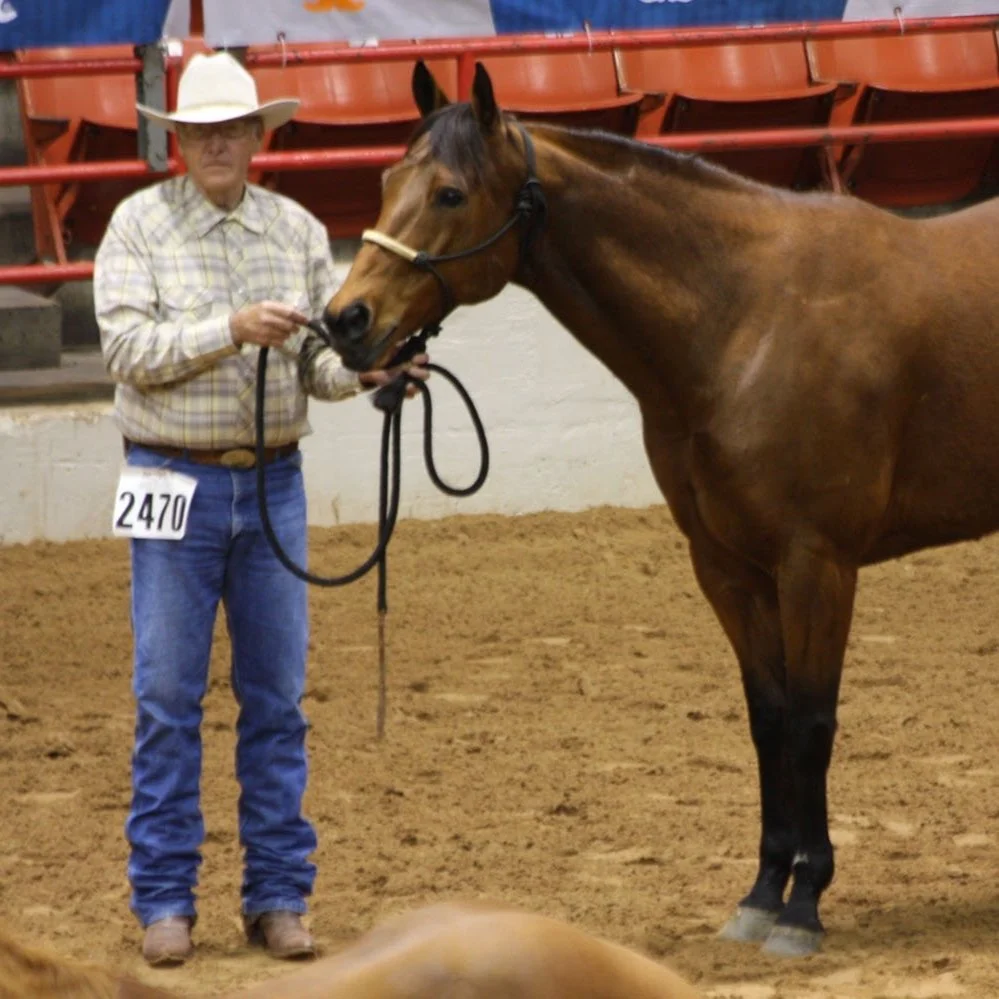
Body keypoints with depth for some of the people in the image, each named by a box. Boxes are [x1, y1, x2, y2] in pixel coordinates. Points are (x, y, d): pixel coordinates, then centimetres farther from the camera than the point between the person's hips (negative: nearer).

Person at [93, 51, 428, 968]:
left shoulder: (299, 231, 6)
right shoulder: (140, 224, -3)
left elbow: (319, 359, 6)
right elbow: (127, 347, -14)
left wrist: (366, 369, -15)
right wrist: (231, 330, -24)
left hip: (273, 481, 3)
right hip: (175, 484, -3)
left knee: (277, 695, 6)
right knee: (168, 699, 0)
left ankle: (279, 897, 13)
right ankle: (164, 900, 7)